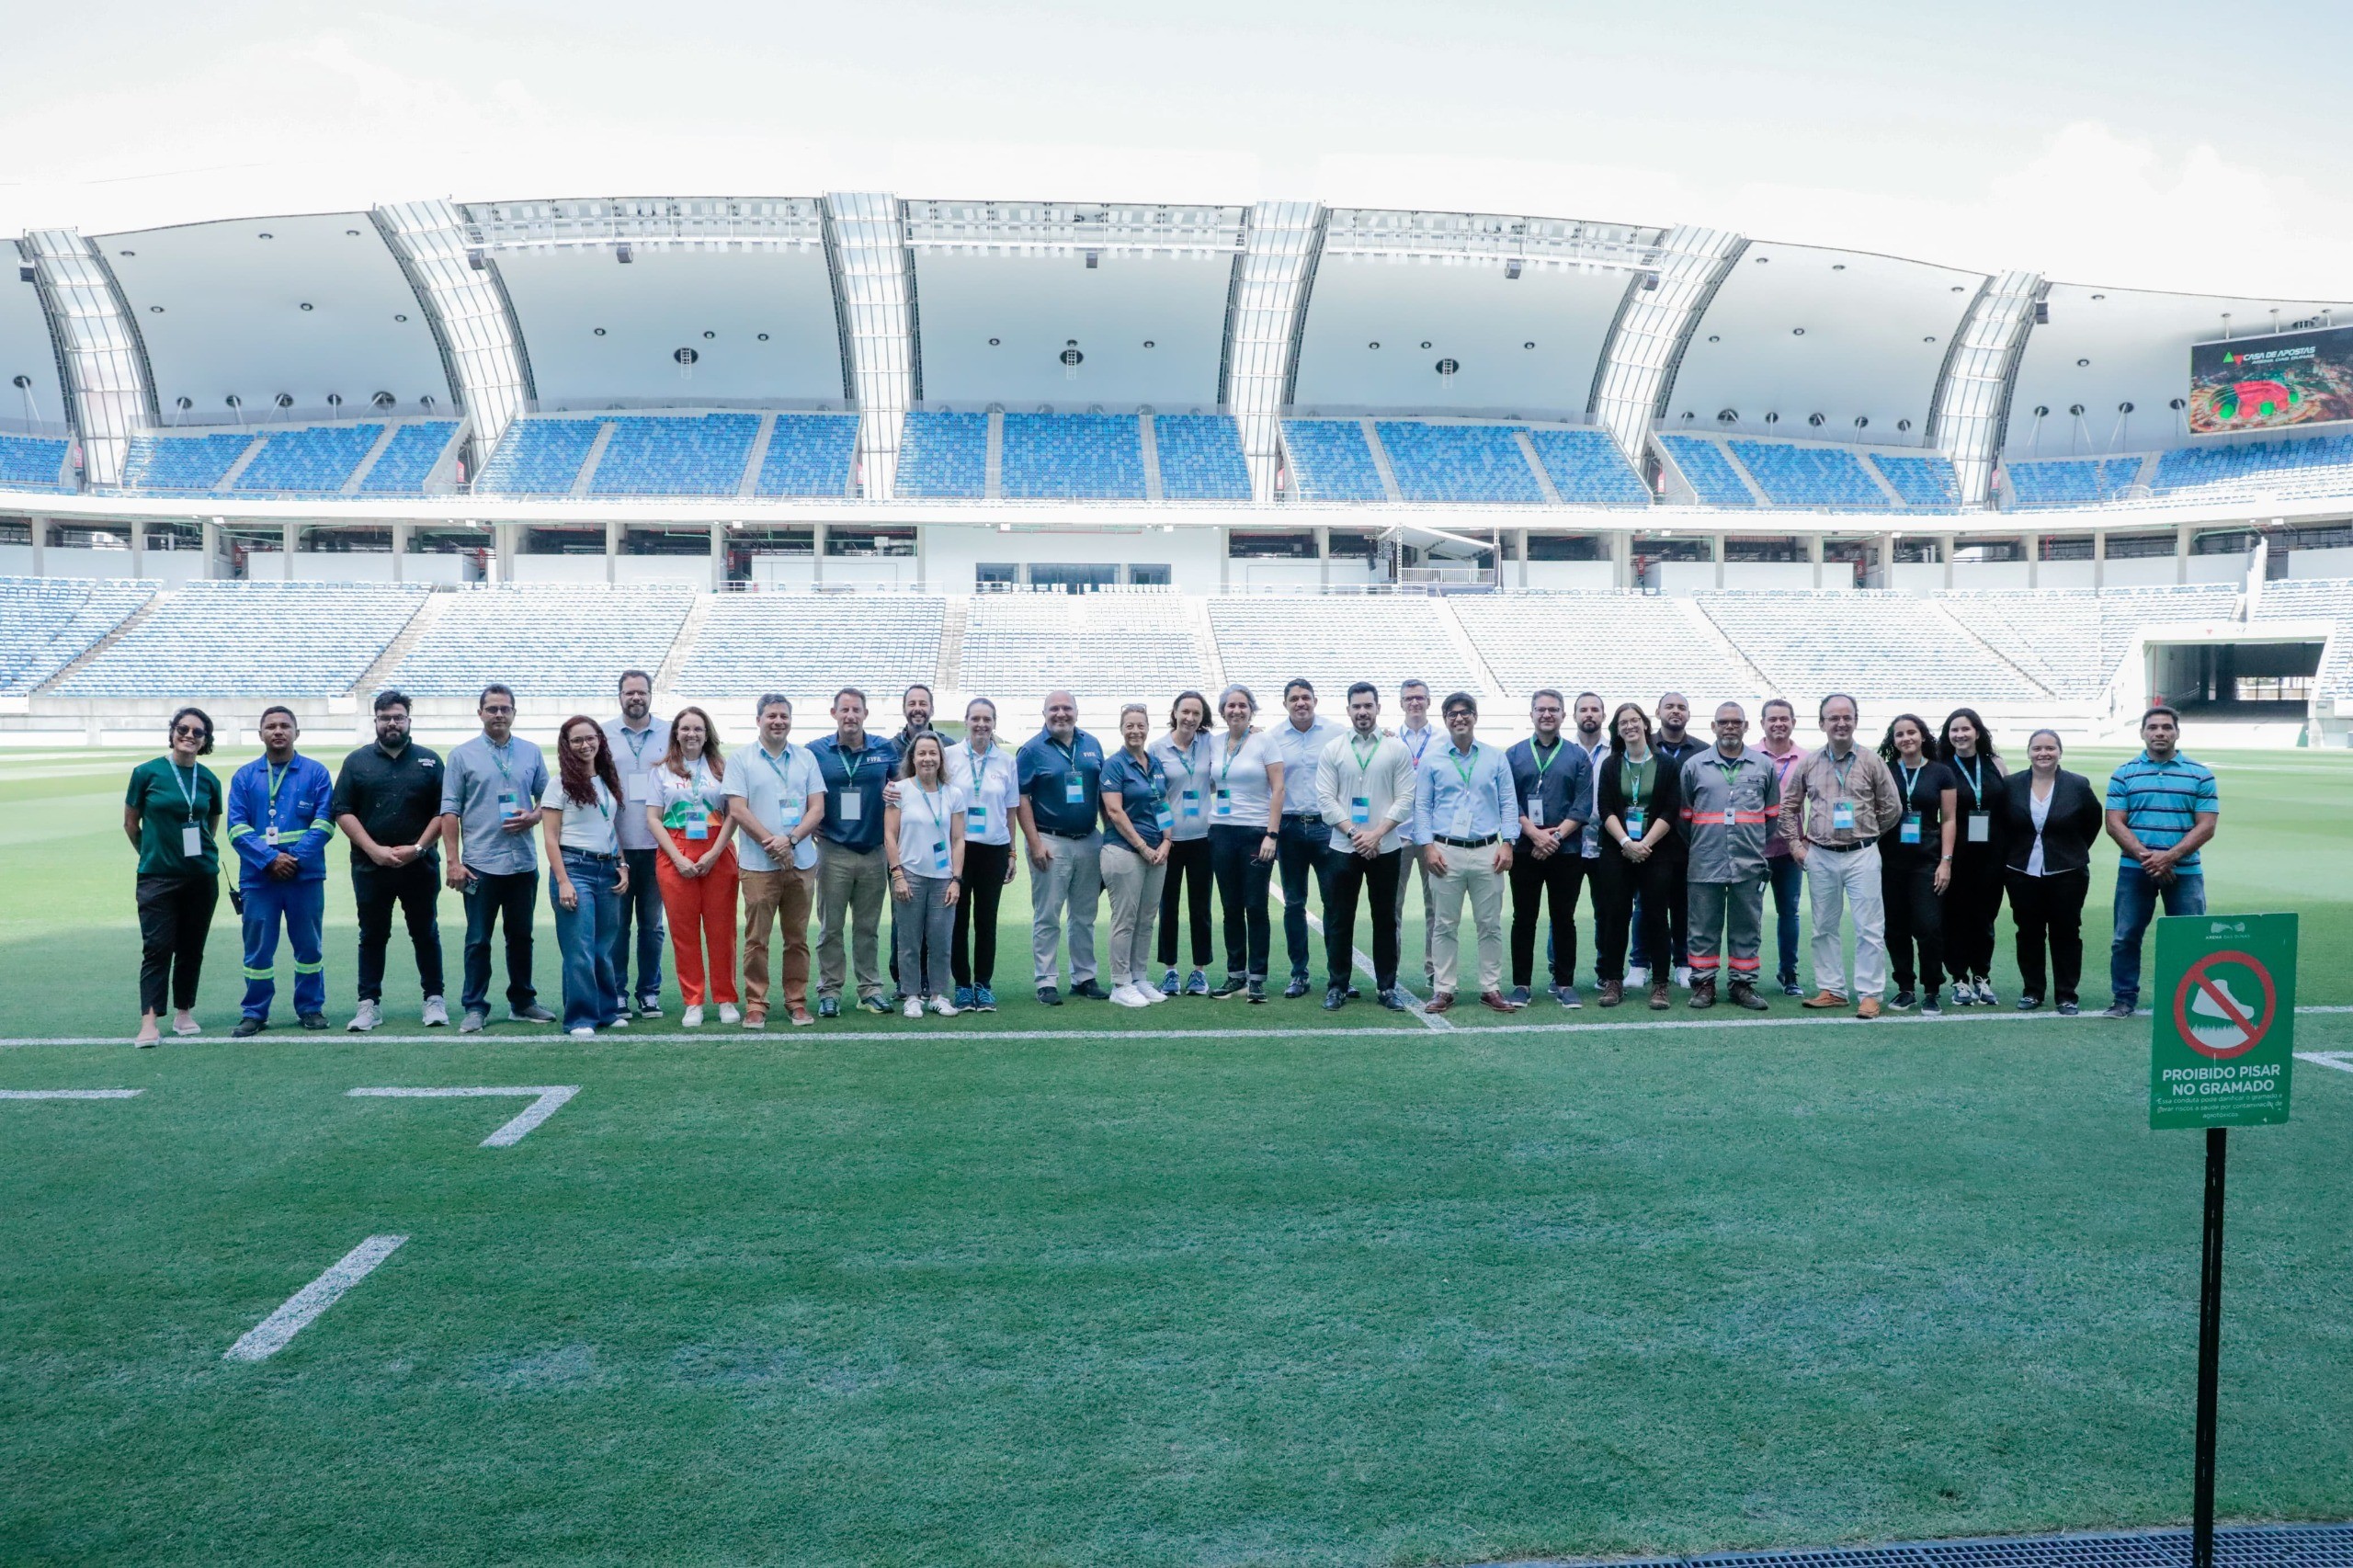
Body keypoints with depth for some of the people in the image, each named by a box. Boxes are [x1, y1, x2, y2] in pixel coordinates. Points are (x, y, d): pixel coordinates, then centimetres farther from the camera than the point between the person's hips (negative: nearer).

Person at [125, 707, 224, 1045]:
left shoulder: (209, 780, 4)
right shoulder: (147, 772, -4)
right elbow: (130, 823, 6)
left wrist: (201, 852, 12)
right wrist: (153, 853, 13)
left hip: (201, 876, 3)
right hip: (157, 876, -3)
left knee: (192, 948, 9)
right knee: (157, 948, -7)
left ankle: (184, 1013, 19)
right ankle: (149, 1021, -9)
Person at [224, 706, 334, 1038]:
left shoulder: (316, 773, 4)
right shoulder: (244, 777, 7)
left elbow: (324, 823, -2)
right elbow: (237, 827, 1)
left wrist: (296, 859, -12)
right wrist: (270, 859, -12)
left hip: (306, 876, -1)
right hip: (258, 877, 1)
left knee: (309, 945, 7)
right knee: (257, 948, 4)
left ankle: (311, 1008, 18)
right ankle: (255, 1013, 14)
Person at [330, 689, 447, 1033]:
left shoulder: (429, 760, 6)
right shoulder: (357, 761, 6)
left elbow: (443, 811, 2)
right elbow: (342, 812, 1)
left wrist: (418, 847, -10)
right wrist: (374, 850, -10)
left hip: (420, 866, 0)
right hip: (370, 866, 1)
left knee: (425, 934, 6)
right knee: (372, 936, 7)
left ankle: (434, 999, 13)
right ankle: (369, 1003, 12)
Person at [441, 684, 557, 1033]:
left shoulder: (531, 753, 9)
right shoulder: (462, 755, 1)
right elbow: (450, 811, -1)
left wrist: (533, 817, -9)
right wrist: (452, 861, -8)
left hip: (523, 861, 3)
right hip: (480, 863, -3)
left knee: (521, 936, 12)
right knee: (478, 940, 2)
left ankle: (523, 1002, 22)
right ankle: (474, 1007, 9)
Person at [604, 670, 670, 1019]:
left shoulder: (670, 733, 7)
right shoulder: (604, 735, 5)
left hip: (656, 845, 1)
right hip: (615, 846, -1)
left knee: (652, 923, 7)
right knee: (616, 923, 1)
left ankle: (649, 991, 16)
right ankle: (616, 991, 10)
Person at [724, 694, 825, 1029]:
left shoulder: (806, 759, 10)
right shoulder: (742, 761, 3)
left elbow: (817, 809, 4)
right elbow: (737, 811, -4)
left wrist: (790, 839, -11)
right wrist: (771, 844, -11)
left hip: (801, 863, 2)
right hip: (758, 864, -2)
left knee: (797, 938, 7)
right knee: (756, 939, -1)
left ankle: (797, 1001, 15)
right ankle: (755, 1004, 6)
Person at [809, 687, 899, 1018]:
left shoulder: (886, 751, 4)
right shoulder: (816, 752, 0)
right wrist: (812, 825, -2)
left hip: (874, 852, 2)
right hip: (833, 852, -1)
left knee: (868, 927, 10)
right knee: (831, 927, 3)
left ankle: (871, 989, 17)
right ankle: (829, 991, 10)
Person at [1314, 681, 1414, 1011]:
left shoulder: (1397, 749, 2)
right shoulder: (1332, 750, 3)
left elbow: (1405, 798, -2)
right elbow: (1325, 798, -1)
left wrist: (1377, 833, -12)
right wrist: (1352, 832, -12)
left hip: (1386, 847, 0)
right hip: (1344, 847, 0)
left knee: (1385, 918, 6)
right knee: (1339, 919, 3)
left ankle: (1387, 987, 14)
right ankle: (1337, 987, 12)